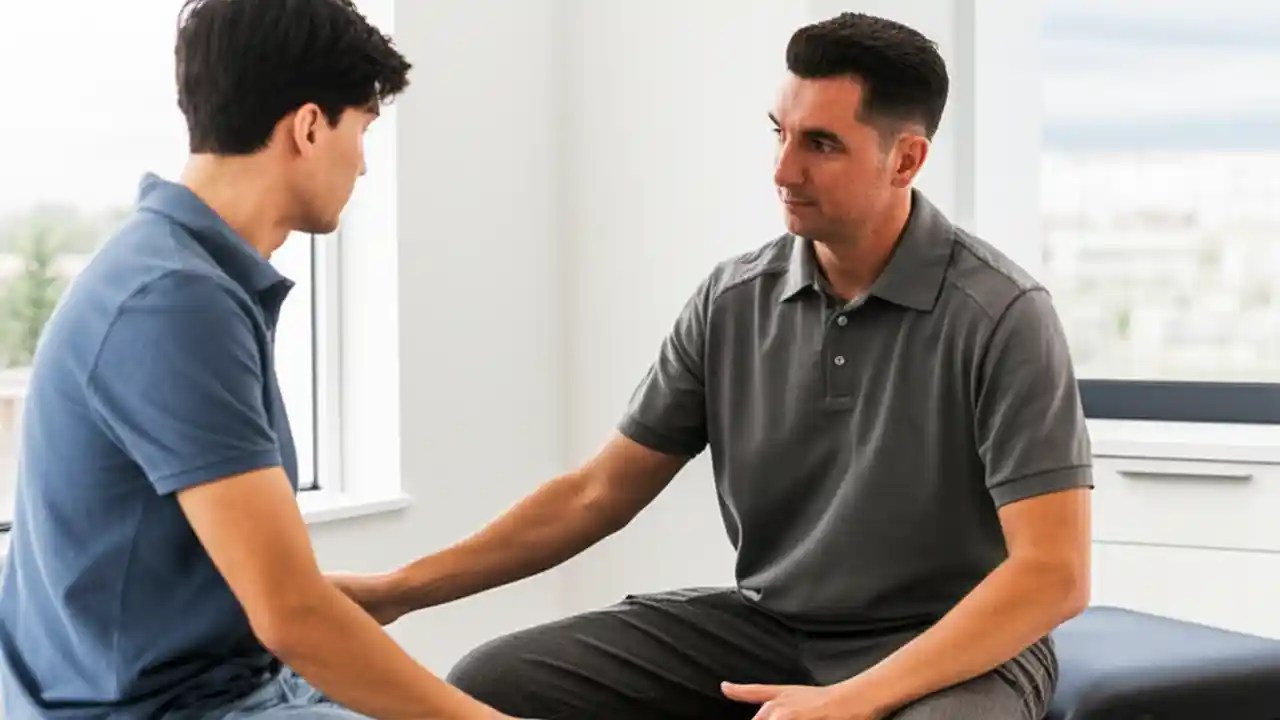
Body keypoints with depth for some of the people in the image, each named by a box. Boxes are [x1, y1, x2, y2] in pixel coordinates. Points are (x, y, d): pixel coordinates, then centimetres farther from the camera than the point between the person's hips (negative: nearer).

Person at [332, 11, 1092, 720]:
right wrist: (402, 588, 0)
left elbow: (1053, 575, -20)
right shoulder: (734, 300, 0)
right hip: (770, 628, 5)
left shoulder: (1000, 316, -16)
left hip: (959, 652, -5)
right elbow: (598, 493, 7)